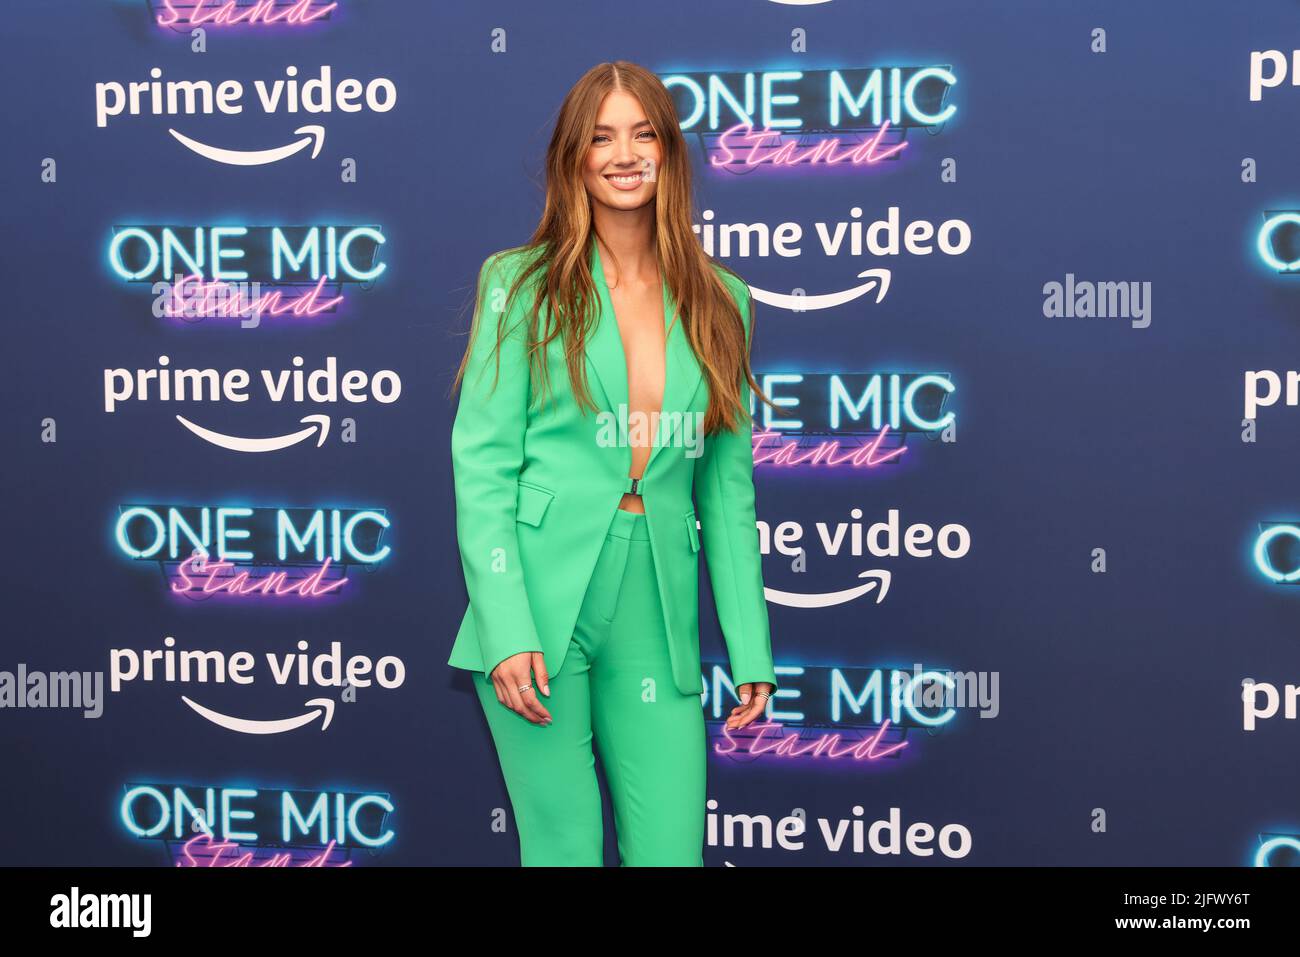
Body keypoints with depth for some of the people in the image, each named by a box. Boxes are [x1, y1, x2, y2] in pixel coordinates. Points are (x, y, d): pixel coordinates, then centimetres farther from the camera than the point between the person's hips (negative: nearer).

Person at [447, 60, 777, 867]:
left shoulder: (721, 302, 11)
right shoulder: (521, 284, 3)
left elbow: (728, 488, 13)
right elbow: (482, 465, -3)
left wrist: (752, 650, 7)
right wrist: (506, 629, -13)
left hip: (655, 617, 3)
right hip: (541, 608, -2)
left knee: (671, 849, 0)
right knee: (563, 847, 0)